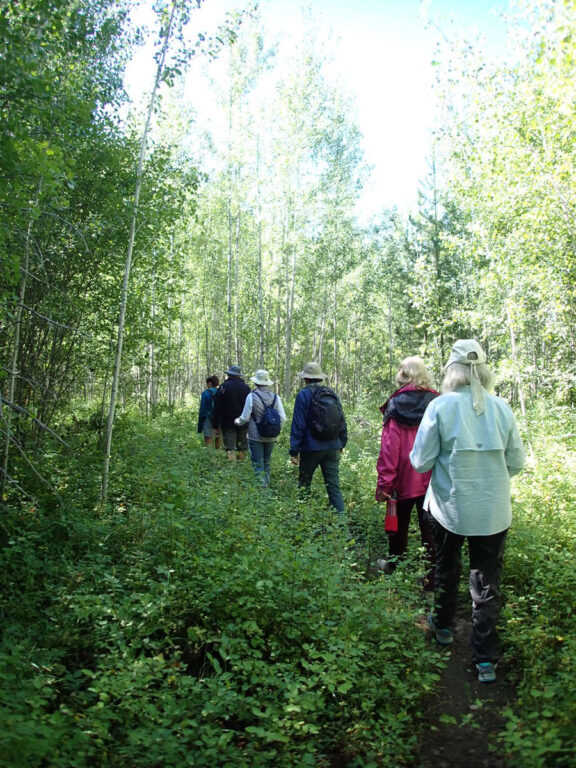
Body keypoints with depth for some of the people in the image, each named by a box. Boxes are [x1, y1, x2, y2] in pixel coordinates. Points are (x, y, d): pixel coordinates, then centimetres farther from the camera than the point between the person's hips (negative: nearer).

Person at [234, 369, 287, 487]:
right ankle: (266, 484, 25)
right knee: (267, 463, 18)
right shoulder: (275, 397, -1)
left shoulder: (252, 396, -12)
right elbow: (283, 418, -1)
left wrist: (237, 421, 13)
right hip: (271, 437, 4)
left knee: (258, 465, 1)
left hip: (255, 436, -4)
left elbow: (245, 418, -8)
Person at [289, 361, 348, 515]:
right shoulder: (333, 394, 8)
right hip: (333, 448, 4)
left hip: (311, 448, -4)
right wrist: (341, 444, 21)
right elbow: (342, 421, 12)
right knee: (334, 485, 6)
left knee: (304, 484, 13)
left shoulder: (304, 395, -8)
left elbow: (298, 425, -12)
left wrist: (294, 450, -10)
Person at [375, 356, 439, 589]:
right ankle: (432, 578, 9)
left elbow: (389, 448, -11)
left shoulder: (396, 406, -8)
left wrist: (384, 483, -7)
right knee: (429, 527, 7)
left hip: (404, 478, -1)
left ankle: (394, 564, 39)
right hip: (432, 480, 1)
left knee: (399, 524, 19)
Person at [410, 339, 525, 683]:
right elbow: (517, 462, 1)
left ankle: (443, 626, 42)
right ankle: (486, 658, 16)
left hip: (451, 507, -1)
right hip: (494, 511, 1)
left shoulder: (440, 406, -14)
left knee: (447, 568, 22)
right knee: (488, 581, 12)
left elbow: (421, 462, -11)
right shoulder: (501, 408, -6)